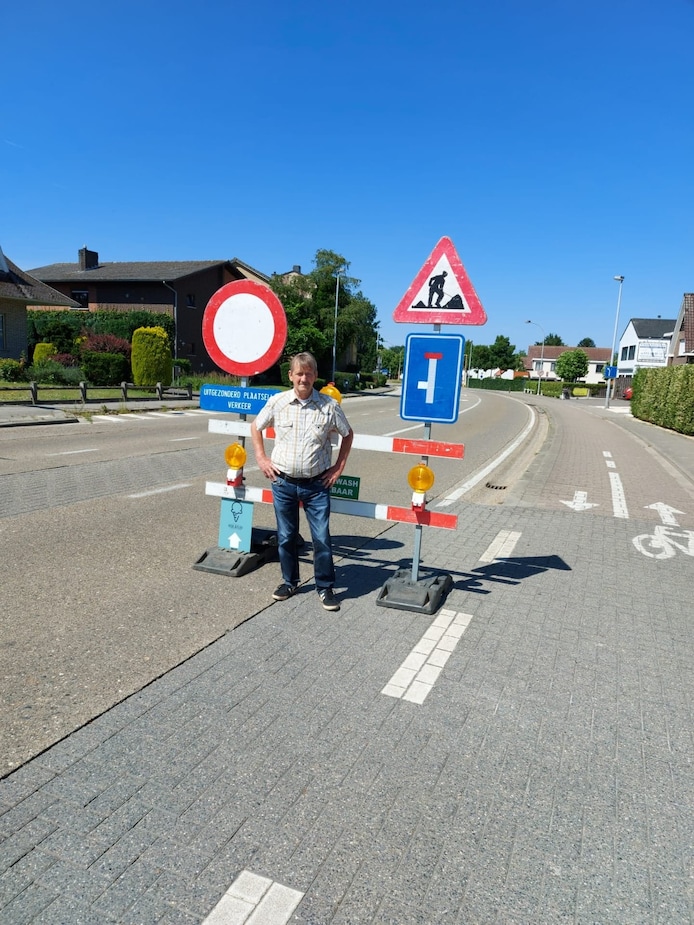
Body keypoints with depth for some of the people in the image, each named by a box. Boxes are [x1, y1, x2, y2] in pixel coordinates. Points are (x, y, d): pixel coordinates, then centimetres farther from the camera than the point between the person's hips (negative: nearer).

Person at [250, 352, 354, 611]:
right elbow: (256, 426, 14)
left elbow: (347, 434, 9)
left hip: (317, 483, -1)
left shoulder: (329, 405, -5)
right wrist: (261, 458, 7)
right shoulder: (277, 402, -2)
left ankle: (325, 587, 18)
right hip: (283, 482, 1)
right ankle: (289, 582, 31)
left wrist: (339, 466, 4)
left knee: (322, 537, 2)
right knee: (286, 536, 12)